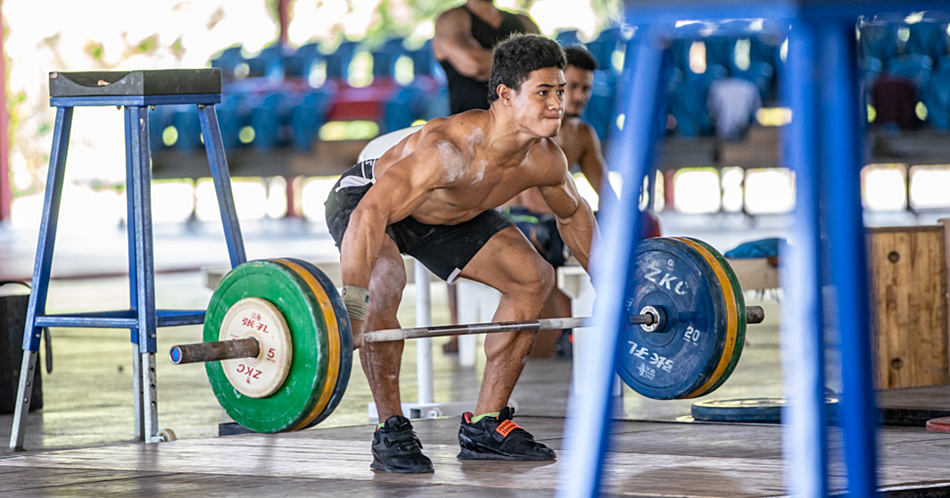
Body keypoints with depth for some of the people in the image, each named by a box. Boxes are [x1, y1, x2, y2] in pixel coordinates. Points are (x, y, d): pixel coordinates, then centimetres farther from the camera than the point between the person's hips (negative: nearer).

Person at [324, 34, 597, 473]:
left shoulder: (545, 160, -19)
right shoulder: (451, 150, -43)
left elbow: (573, 215, 5)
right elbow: (370, 213, -52)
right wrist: (351, 304, -62)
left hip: (448, 213, 8)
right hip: (366, 196, -8)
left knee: (534, 280, 4)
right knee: (385, 282, -36)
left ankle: (485, 424, 11)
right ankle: (391, 431, -22)